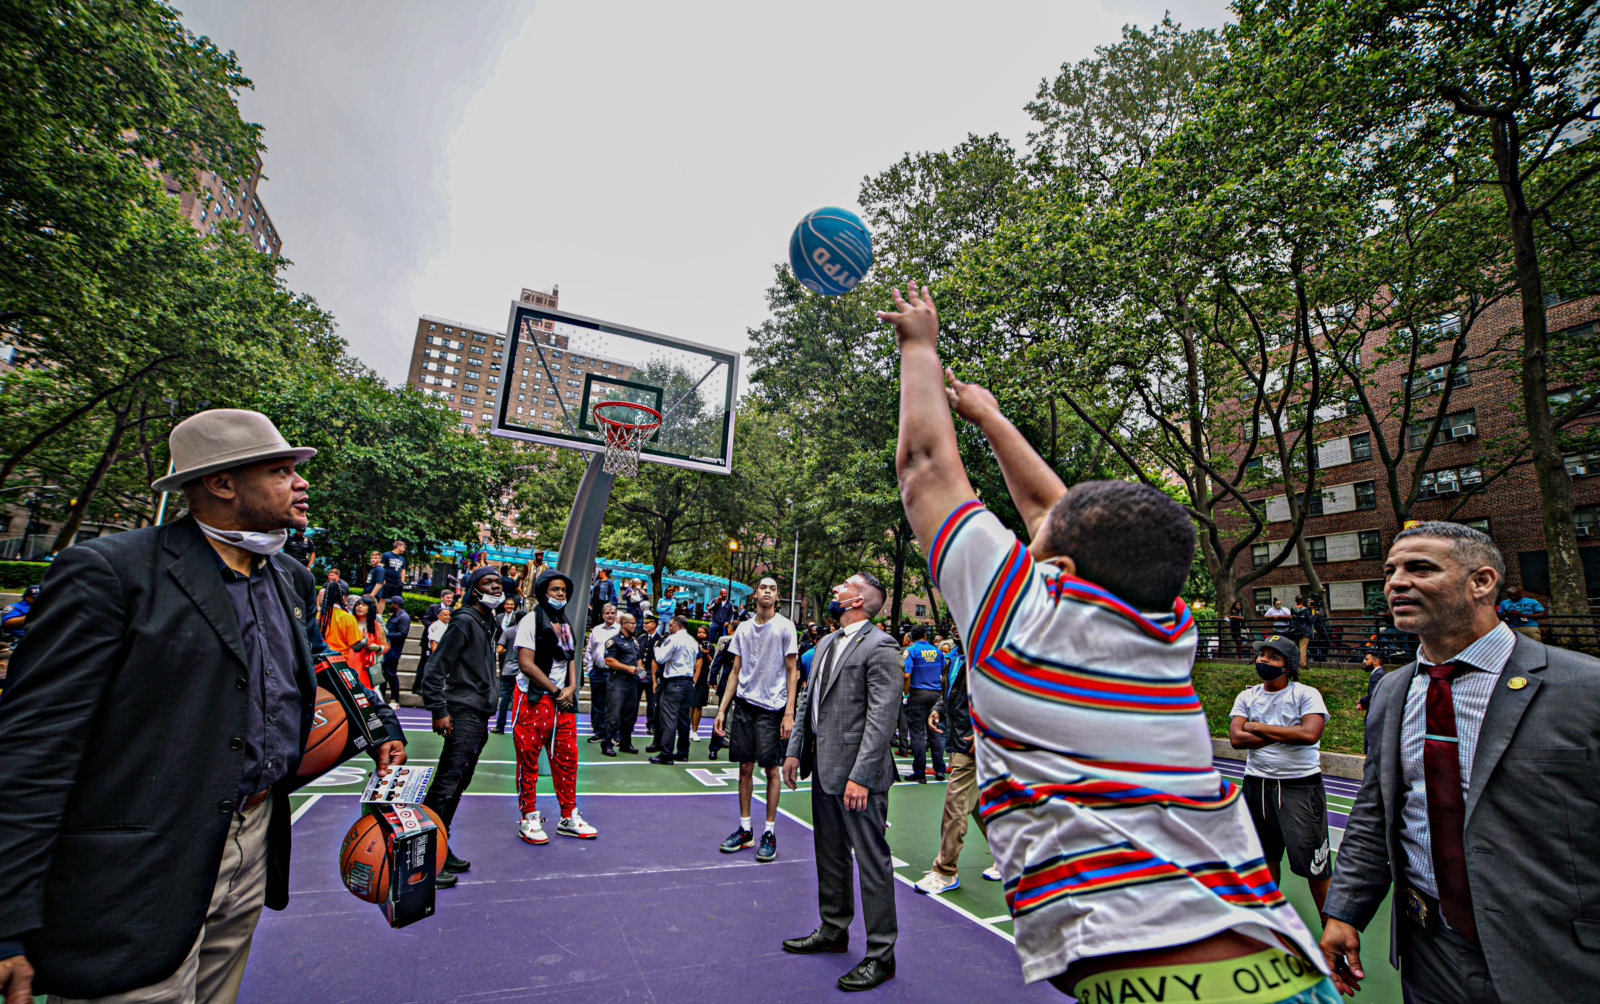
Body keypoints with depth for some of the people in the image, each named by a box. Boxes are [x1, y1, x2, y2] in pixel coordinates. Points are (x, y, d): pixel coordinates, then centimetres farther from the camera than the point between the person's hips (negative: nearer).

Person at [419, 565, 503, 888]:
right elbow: (435, 667, -15)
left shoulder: (489, 624, 17)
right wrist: (438, 711, -18)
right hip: (463, 716, -9)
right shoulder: (464, 621, -11)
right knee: (447, 783, -10)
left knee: (458, 784, 14)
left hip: (480, 716, 9)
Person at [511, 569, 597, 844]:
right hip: (534, 699, -7)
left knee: (567, 759, 9)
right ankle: (529, 818, 15)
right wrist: (555, 691, -11)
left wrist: (571, 688, 2)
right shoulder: (531, 620, -8)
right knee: (529, 760, 1)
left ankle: (568, 817, 19)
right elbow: (526, 664, -14)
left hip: (563, 700, 7)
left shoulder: (565, 623, 16)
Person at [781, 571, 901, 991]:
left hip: (857, 774, -9)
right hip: (824, 769, 9)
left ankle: (881, 955, 19)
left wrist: (860, 776, -23)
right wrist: (795, 750, 13)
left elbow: (882, 717, -20)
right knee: (829, 855, 22)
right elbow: (807, 699, 18)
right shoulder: (826, 644, 13)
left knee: (872, 862, 3)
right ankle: (833, 931, 39)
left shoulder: (880, 646, -15)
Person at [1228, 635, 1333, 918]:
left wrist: (1259, 728, -12)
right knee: (1266, 855, 17)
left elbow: (1310, 733, -21)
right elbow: (1236, 738, -5)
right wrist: (1286, 734, -11)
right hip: (1257, 785, 4)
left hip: (1301, 786, -4)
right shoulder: (1247, 697, 6)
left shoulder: (1306, 694, -5)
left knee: (1313, 863, -3)